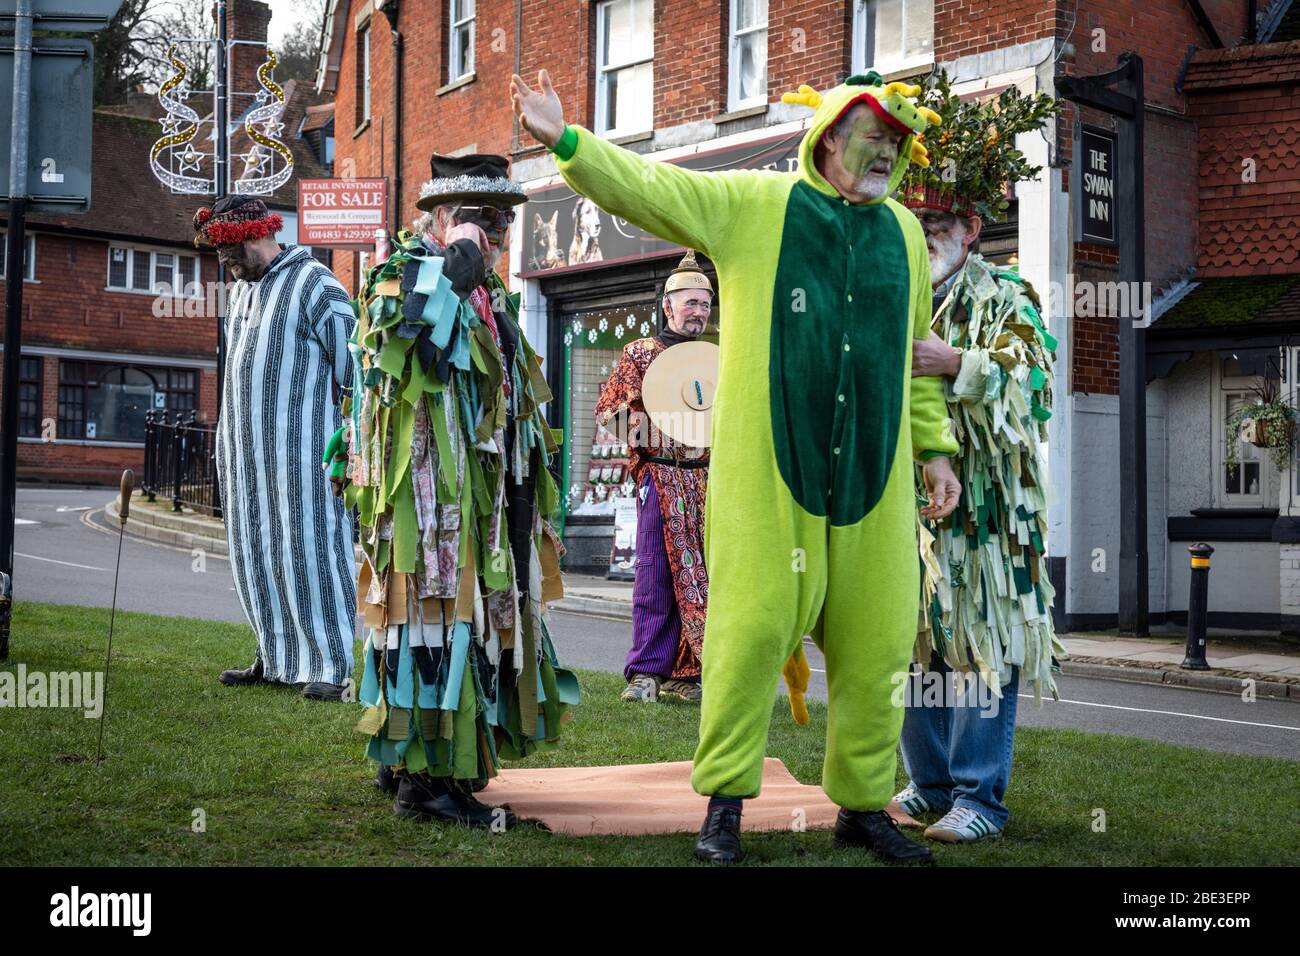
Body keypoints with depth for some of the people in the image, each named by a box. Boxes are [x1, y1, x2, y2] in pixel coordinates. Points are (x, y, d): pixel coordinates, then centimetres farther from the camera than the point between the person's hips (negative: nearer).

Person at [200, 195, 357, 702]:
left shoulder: (314, 284, -8)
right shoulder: (241, 289, 18)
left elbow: (352, 367, -10)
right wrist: (228, 442, 17)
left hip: (300, 448, -8)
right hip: (246, 449, 8)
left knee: (308, 551, -7)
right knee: (255, 553, 10)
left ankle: (332, 667, -2)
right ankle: (275, 659, 20)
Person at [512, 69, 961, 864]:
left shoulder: (903, 232, 15)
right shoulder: (751, 204, 3)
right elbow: (647, 187, -4)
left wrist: (935, 448, 19)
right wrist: (568, 142, -18)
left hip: (875, 476, 4)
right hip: (768, 469, -4)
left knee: (877, 645, 7)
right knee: (752, 628, -5)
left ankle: (864, 806, 22)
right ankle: (725, 801, 10)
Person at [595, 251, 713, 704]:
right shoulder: (641, 352, 7)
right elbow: (607, 410, 2)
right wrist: (646, 426, -15)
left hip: (707, 479, 4)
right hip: (660, 476, -4)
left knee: (697, 573, 2)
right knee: (656, 571, -7)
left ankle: (683, 674, 8)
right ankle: (646, 671, -2)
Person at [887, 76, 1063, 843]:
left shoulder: (1003, 299, 0)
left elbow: (1032, 384, -13)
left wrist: (957, 366, -22)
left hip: (979, 502, -5)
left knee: (978, 641, -4)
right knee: (914, 637, 8)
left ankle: (979, 794, 3)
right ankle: (929, 784, 20)